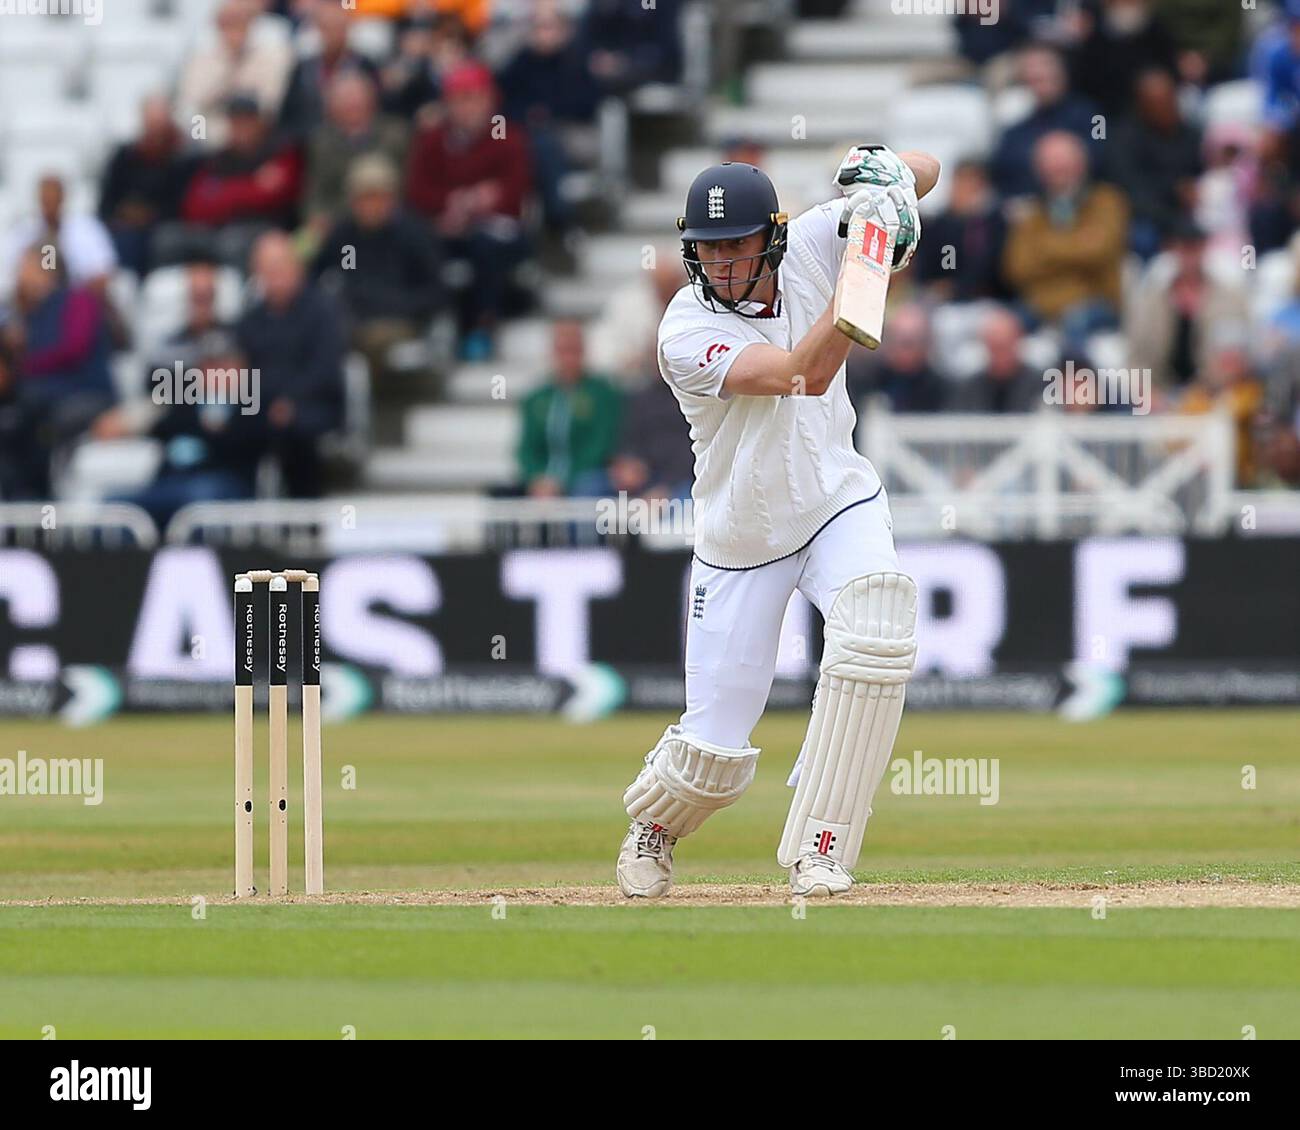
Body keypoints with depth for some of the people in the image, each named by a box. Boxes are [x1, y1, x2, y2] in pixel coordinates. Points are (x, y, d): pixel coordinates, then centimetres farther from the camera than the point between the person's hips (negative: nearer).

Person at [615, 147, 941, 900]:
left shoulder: (809, 245, -10)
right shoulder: (687, 334, -22)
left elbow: (926, 170, -6)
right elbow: (805, 373, -36)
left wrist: (885, 171, -29)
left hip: (839, 504, 2)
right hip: (740, 543, -2)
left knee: (879, 632, -30)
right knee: (715, 753, 0)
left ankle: (817, 852, -20)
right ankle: (654, 824, 38)